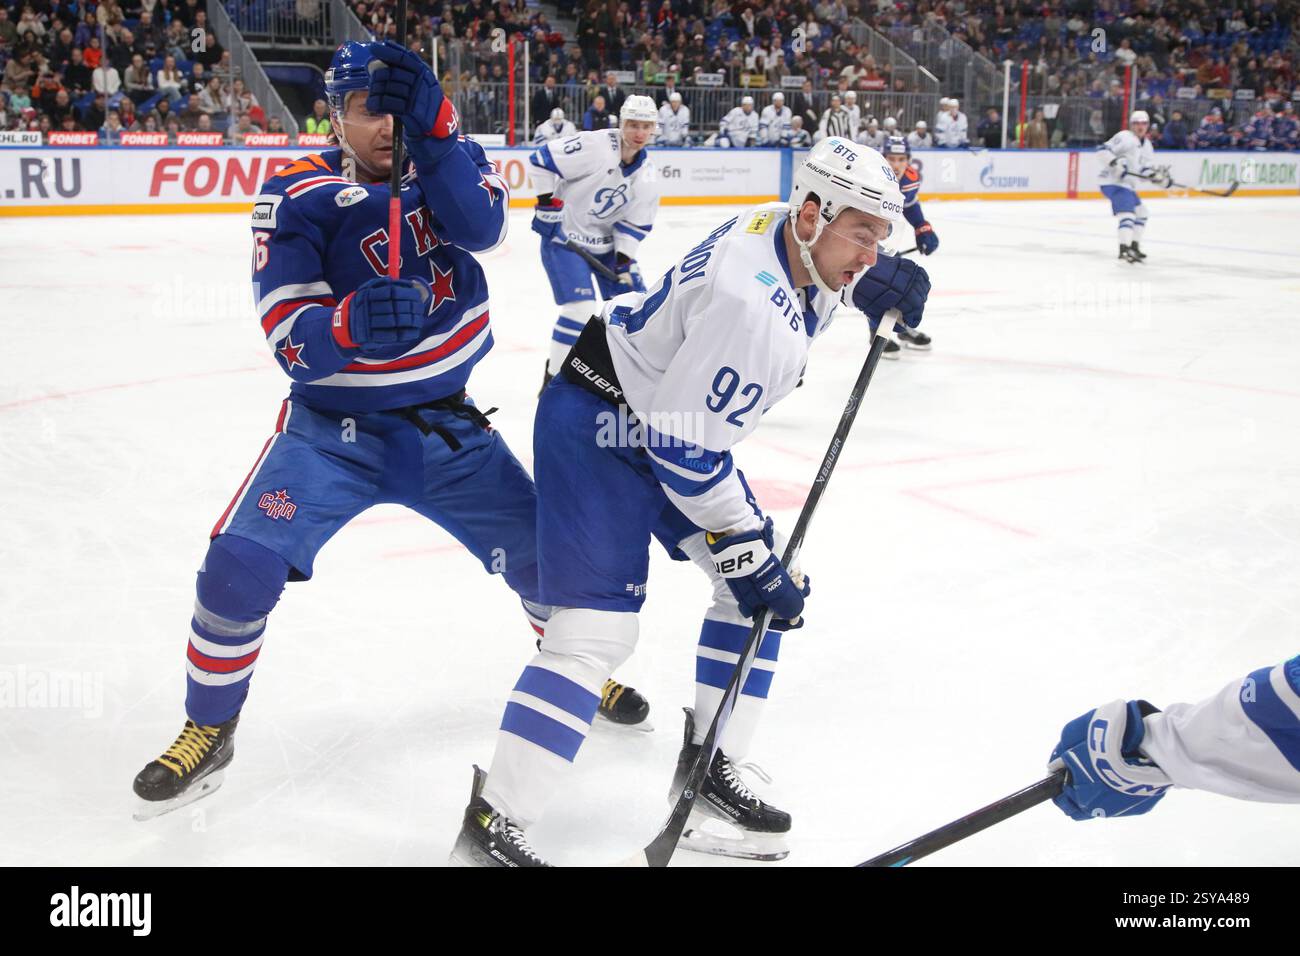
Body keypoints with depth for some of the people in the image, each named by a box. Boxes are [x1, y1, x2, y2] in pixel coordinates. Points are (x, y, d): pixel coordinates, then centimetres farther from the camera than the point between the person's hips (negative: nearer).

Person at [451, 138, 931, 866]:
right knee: (599, 627, -16)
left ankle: (708, 770, 19)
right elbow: (687, 450, -30)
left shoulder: (788, 230, -6)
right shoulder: (749, 305, -33)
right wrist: (752, 560, -21)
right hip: (599, 425, -10)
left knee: (764, 577, 9)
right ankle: (491, 826, -7)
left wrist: (876, 279, 2)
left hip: (672, 415, 10)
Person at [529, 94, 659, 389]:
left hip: (607, 242, 7)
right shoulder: (594, 147, -21)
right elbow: (541, 159, -18)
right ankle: (554, 379, -6)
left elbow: (637, 222, 3)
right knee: (581, 309, -19)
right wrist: (548, 205, -17)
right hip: (564, 237, -7)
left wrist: (624, 260, -7)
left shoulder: (647, 175, -1)